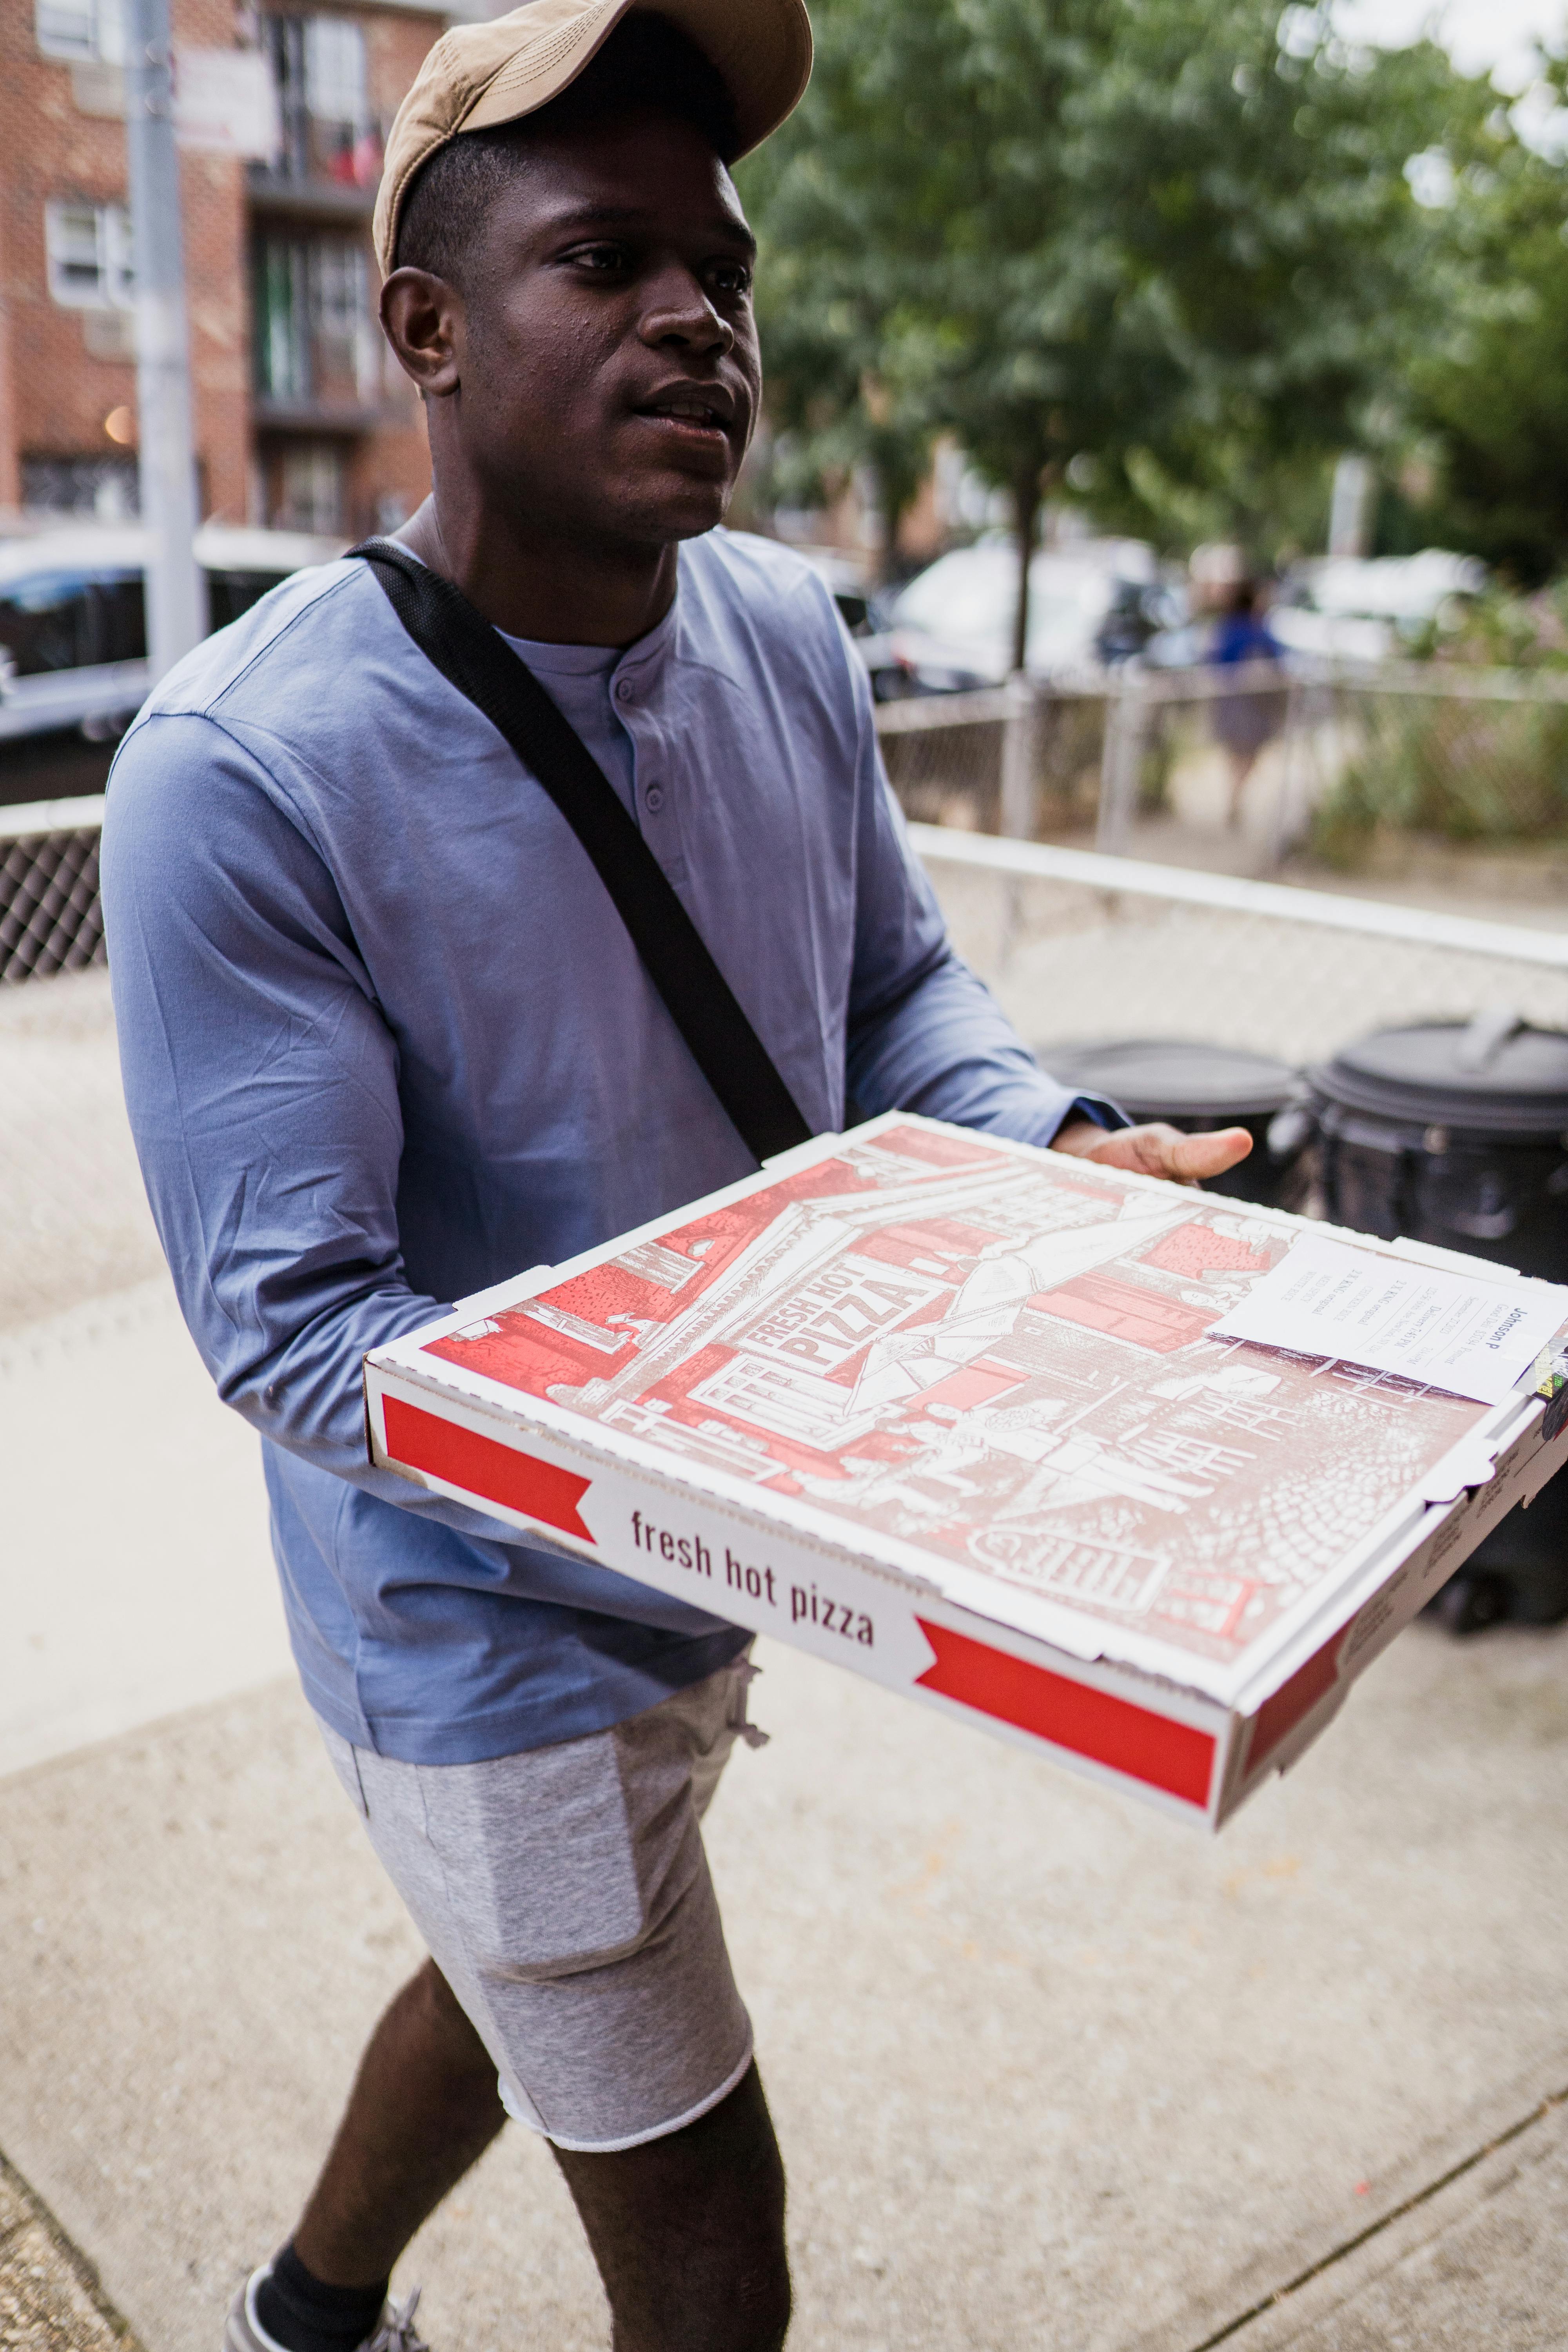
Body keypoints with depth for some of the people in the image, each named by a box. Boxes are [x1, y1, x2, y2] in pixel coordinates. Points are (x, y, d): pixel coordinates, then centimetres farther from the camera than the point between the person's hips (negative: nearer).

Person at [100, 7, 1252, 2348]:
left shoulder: (786, 634, -6)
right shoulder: (243, 770, -26)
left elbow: (895, 984, 6)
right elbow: (288, 1317, -25)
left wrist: (1050, 1150, -15)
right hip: (497, 1644, -7)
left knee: (521, 1980, 32)